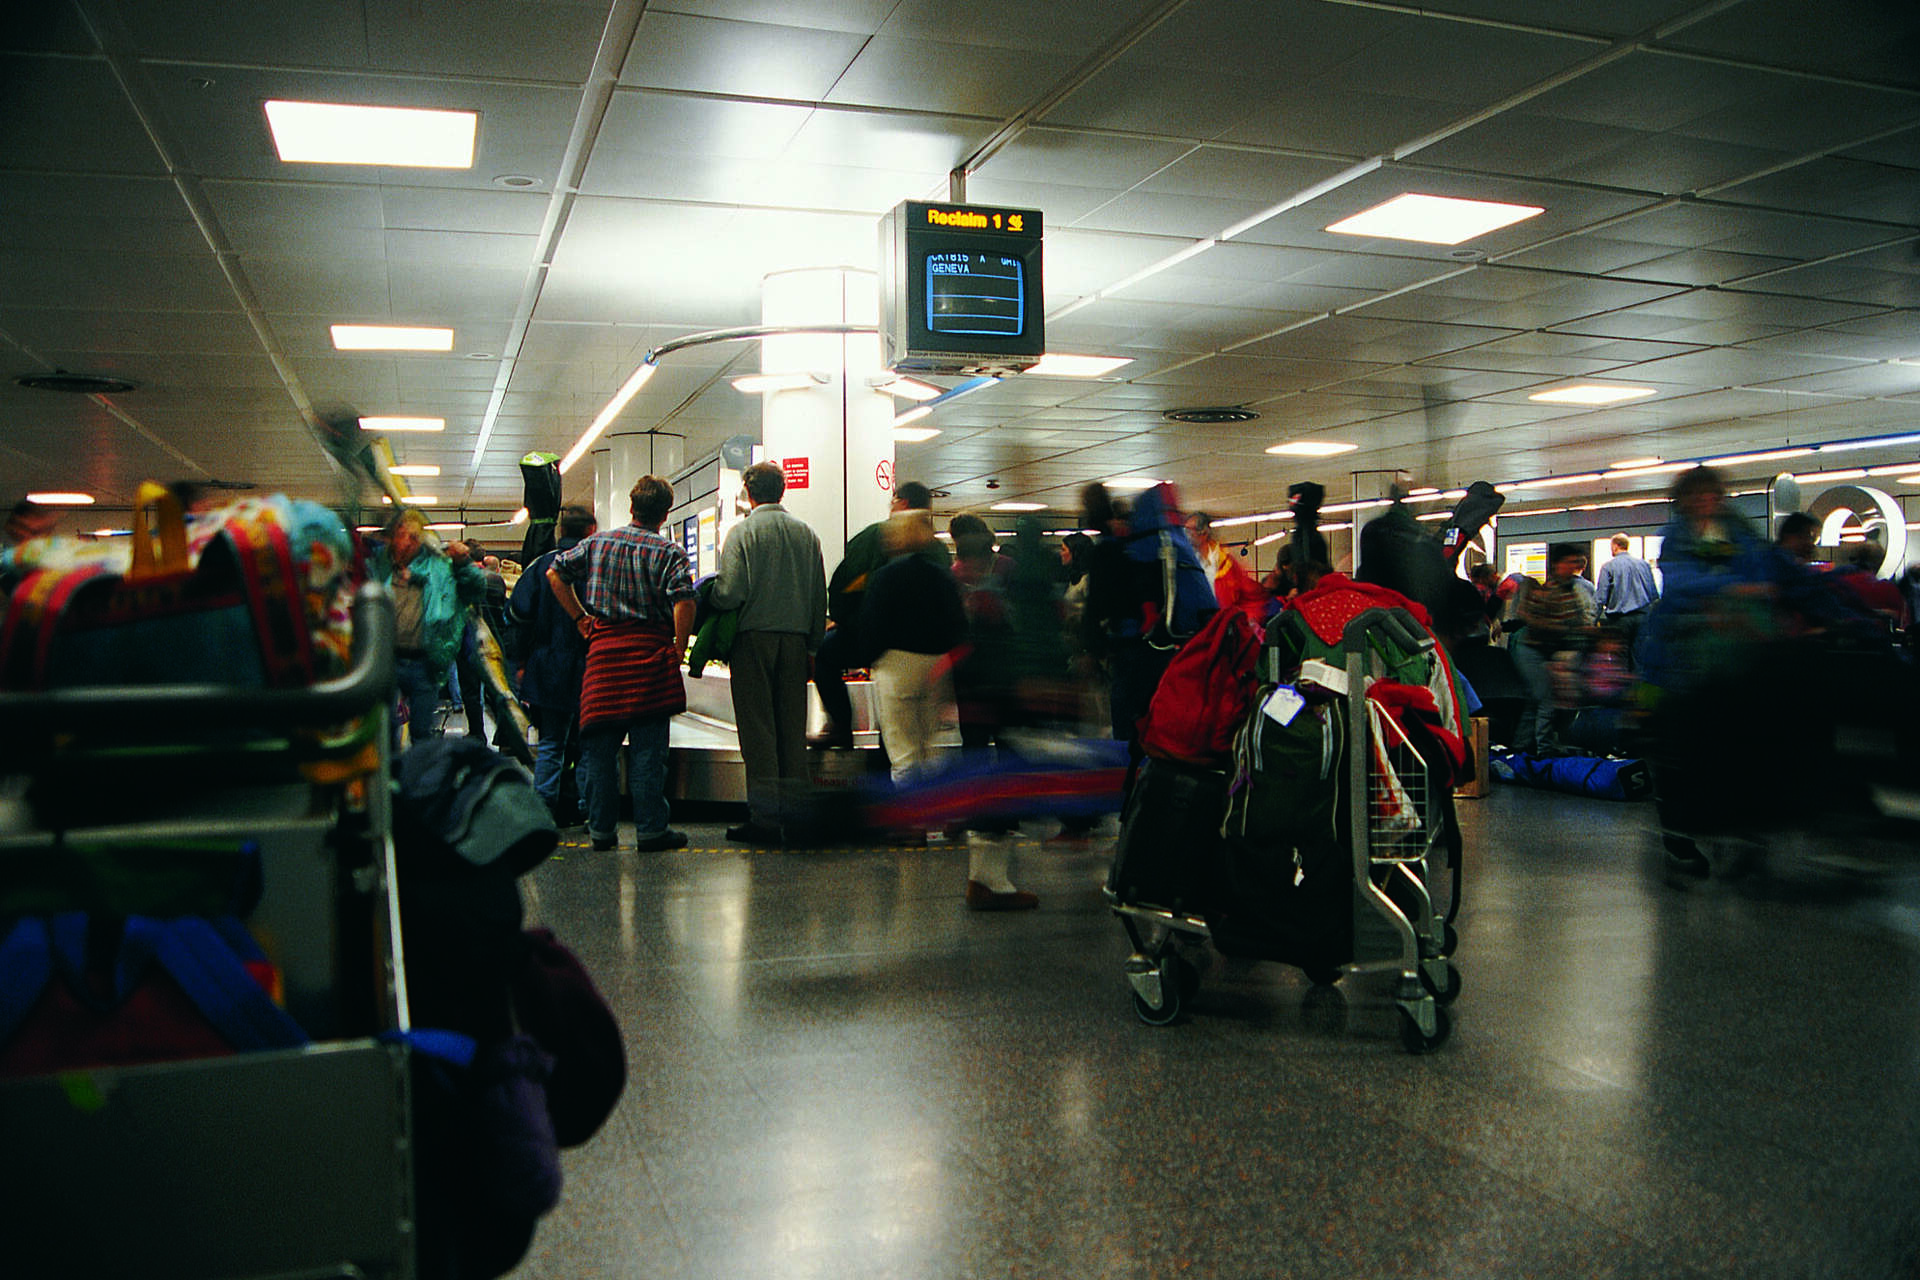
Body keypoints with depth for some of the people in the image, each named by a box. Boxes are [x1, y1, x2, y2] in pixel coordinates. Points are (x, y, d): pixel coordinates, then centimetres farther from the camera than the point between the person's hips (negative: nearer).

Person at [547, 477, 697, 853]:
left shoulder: (598, 542, 8)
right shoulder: (670, 552, -5)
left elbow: (555, 572, 10)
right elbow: (683, 601, -17)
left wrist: (580, 618, 13)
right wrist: (679, 646, -6)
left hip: (603, 648, 3)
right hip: (650, 652, -3)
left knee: (599, 745, 10)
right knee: (648, 746, 1)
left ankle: (601, 828, 14)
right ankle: (651, 829, 4)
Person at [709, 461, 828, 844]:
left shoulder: (743, 532, -7)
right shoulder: (806, 534, 8)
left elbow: (730, 592, -15)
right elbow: (820, 596, 10)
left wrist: (708, 594, 6)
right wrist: (813, 643, 17)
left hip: (754, 636, -4)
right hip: (795, 637, 4)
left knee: (757, 727, -1)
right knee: (792, 726, 10)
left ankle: (764, 816, -1)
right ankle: (793, 811, 12)